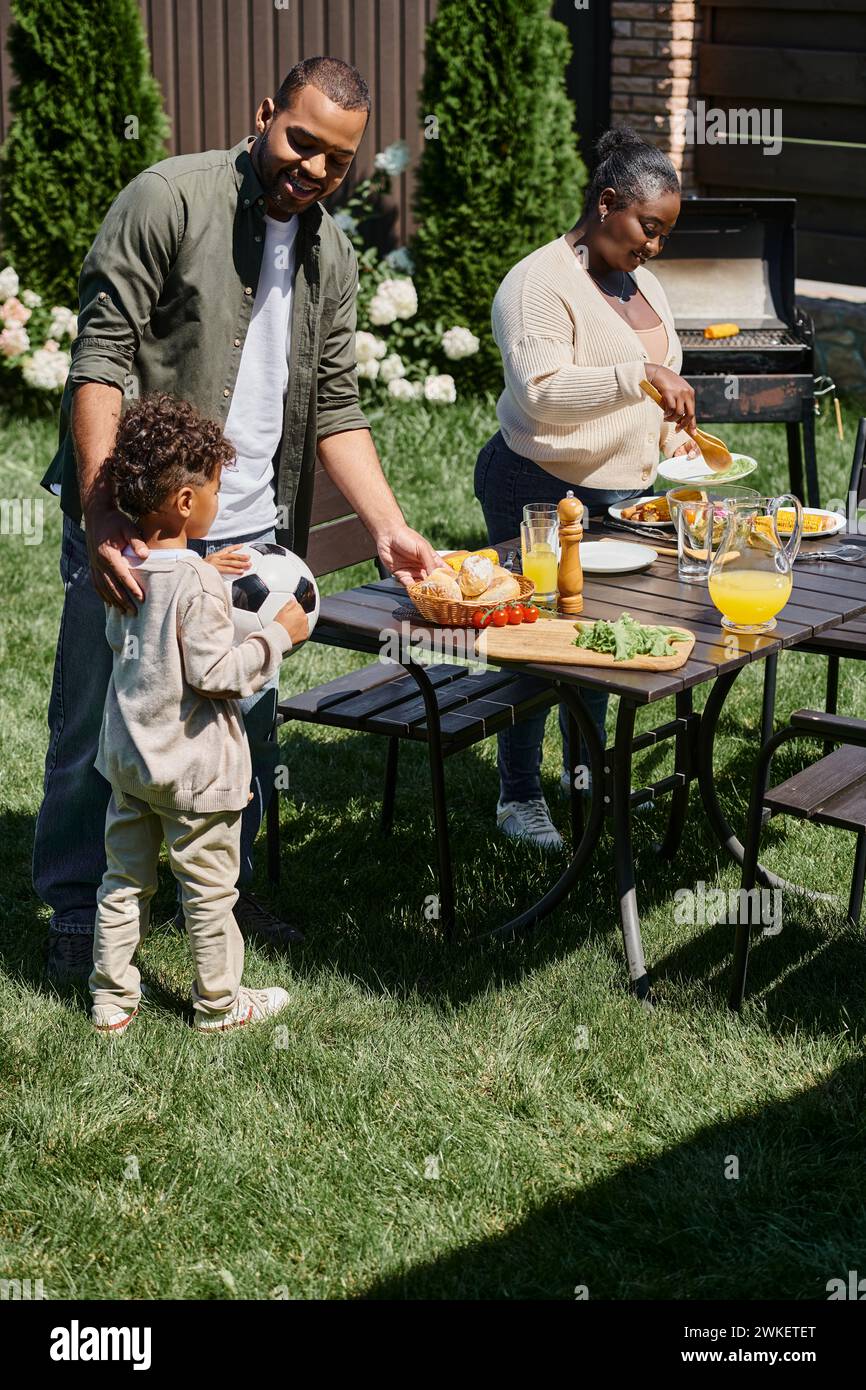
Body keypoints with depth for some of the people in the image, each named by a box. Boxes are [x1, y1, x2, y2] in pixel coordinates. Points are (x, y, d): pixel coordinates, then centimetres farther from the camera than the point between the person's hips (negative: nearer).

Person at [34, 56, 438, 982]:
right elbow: (101, 360, -15)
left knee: (246, 724, 11)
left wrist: (389, 529, -1)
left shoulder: (329, 256, 11)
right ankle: (77, 914, 19)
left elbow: (335, 410, 12)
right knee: (99, 723, 3)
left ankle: (224, 888, 31)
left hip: (250, 537, 6)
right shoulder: (168, 200, -9)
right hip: (133, 527, -6)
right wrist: (102, 514, -24)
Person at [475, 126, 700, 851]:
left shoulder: (641, 280, 13)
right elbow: (540, 392, -27)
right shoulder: (540, 283, -16)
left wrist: (674, 431, 7)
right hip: (541, 492, -8)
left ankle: (584, 768, 33)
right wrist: (638, 375, -34)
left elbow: (657, 376, 25)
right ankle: (518, 796, 10)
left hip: (622, 493, 8)